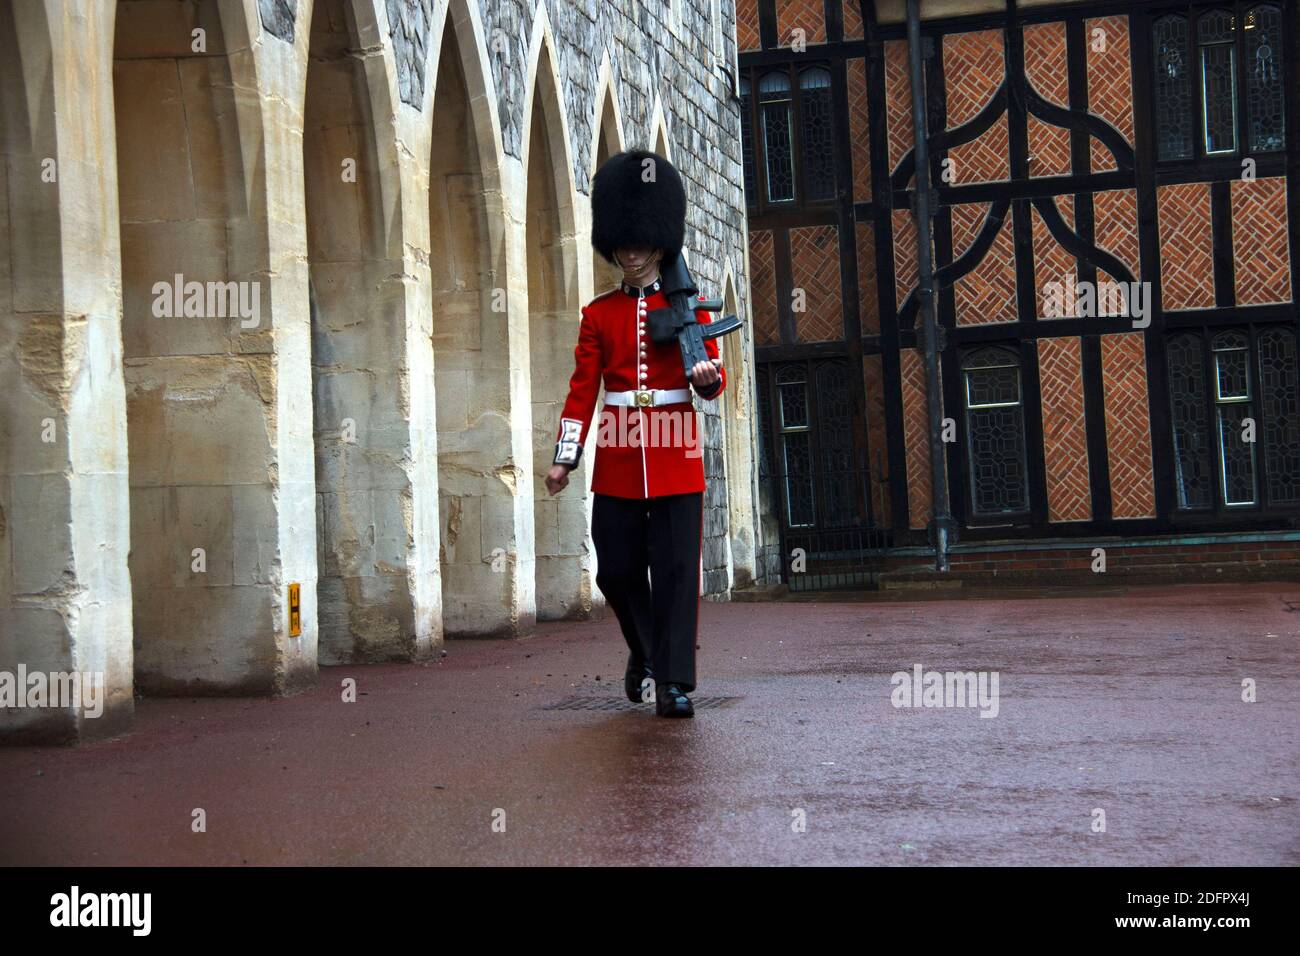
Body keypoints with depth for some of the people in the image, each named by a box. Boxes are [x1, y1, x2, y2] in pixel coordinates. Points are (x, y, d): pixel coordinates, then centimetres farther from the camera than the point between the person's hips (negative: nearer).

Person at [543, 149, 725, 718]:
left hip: (677, 455, -2)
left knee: (676, 569, -6)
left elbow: (713, 380, 5)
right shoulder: (598, 314, 9)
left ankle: (673, 682, -2)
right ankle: (644, 652, 30)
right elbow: (582, 389, 7)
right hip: (618, 460, 2)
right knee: (617, 570, 4)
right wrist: (564, 458, 0)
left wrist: (708, 376, -20)